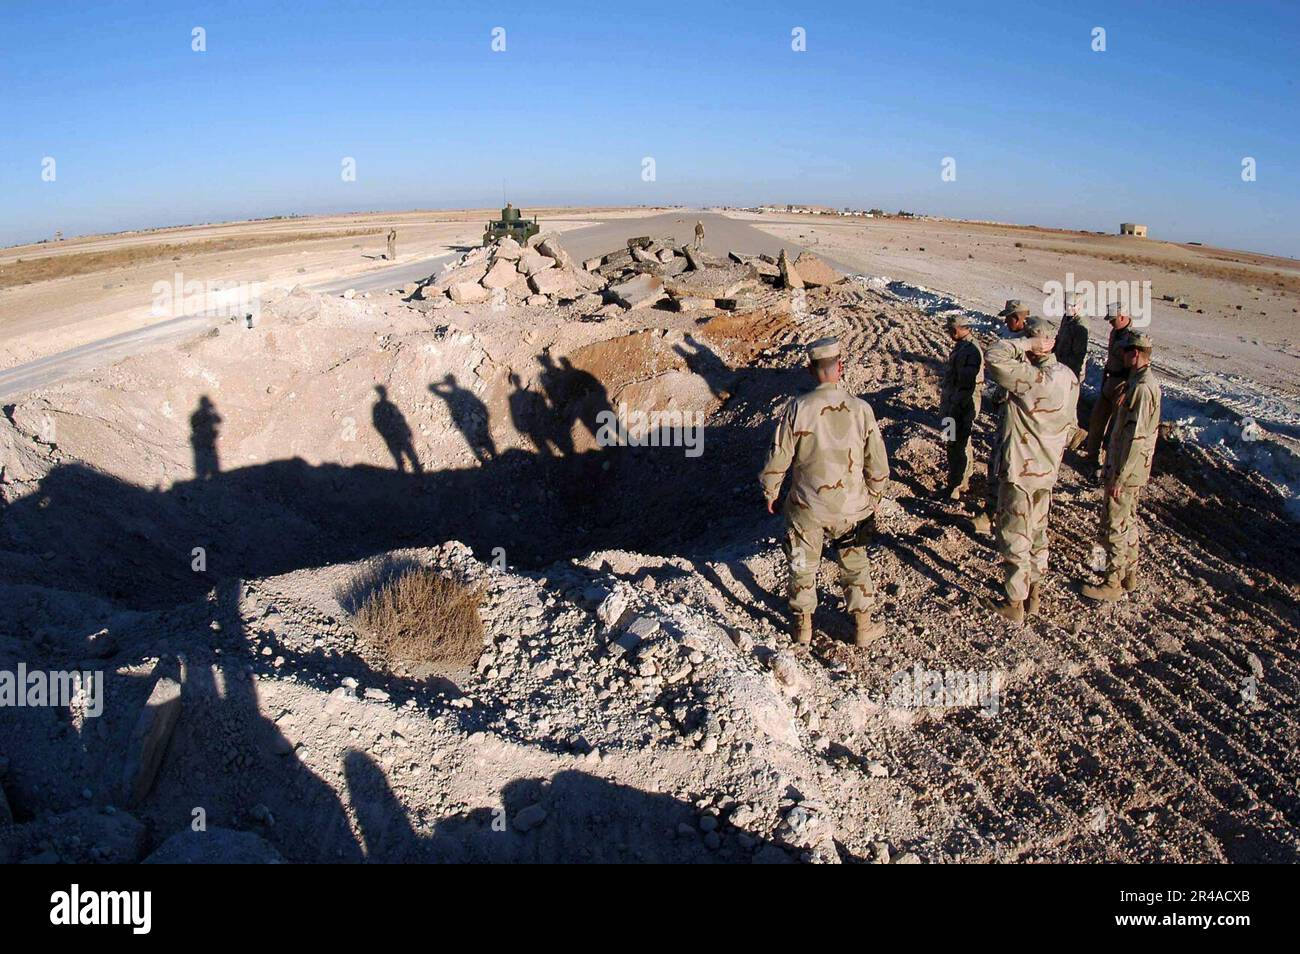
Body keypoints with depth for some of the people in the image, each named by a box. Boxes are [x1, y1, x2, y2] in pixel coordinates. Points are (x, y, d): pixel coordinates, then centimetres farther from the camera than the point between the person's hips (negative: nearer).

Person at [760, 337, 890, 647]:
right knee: (855, 566, 21)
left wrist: (770, 493, 7)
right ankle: (863, 627, 32)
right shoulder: (860, 409, -12)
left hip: (806, 508, -1)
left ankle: (802, 626, 34)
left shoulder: (797, 408, -16)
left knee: (803, 567, 19)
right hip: (850, 508, 1)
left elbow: (777, 459, -10)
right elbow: (878, 465, -4)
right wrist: (873, 498, 13)